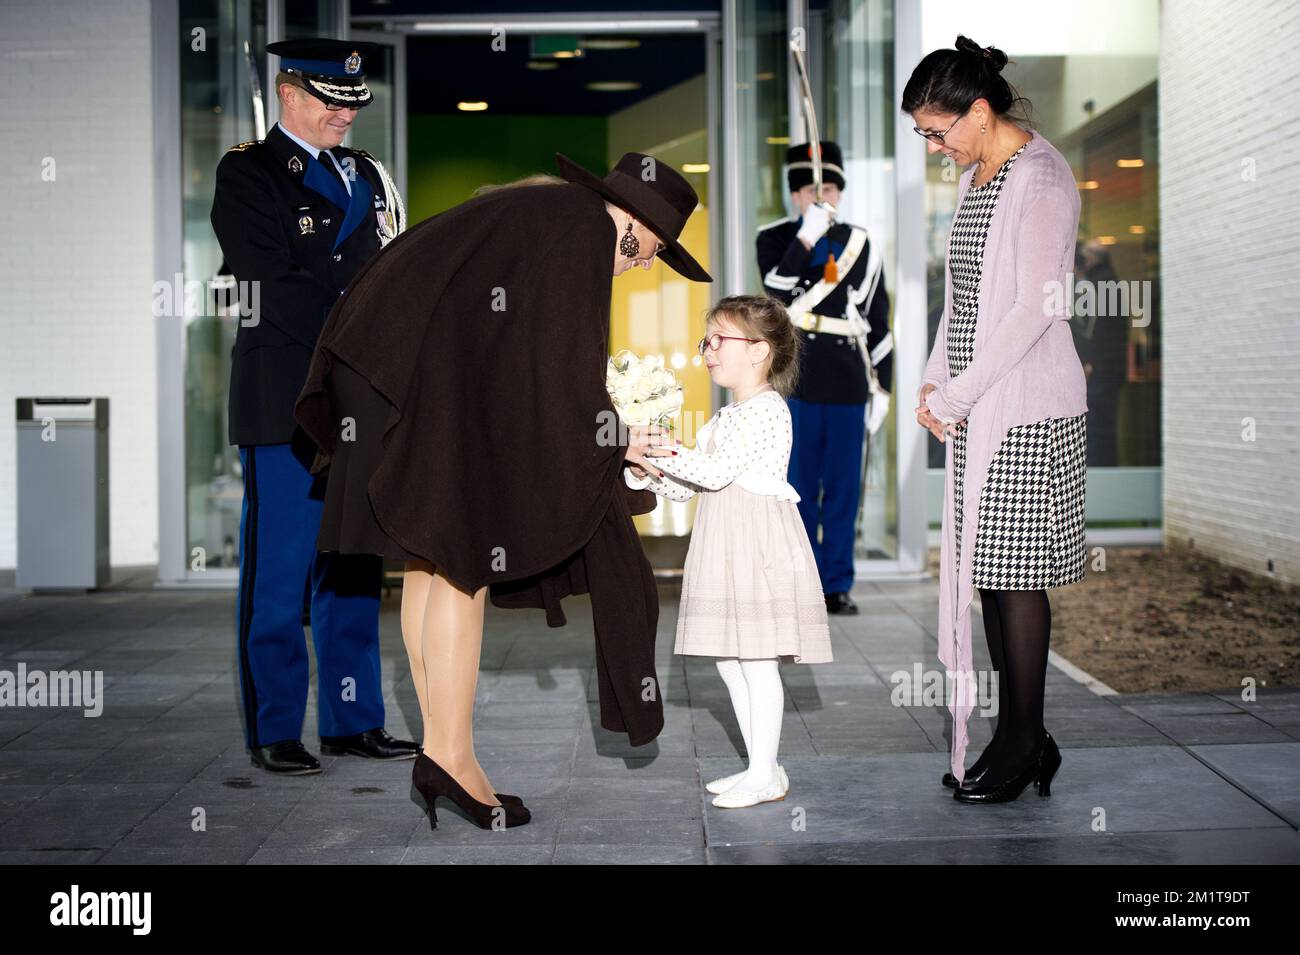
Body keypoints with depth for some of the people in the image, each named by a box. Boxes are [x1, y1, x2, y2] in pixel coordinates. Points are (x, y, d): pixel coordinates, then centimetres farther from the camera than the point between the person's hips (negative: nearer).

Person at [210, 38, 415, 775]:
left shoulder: (365, 173, 19)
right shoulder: (248, 173, -1)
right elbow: (270, 286, -11)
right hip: (285, 403, -6)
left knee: (355, 571, 9)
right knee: (278, 571, 0)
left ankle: (354, 722, 18)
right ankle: (275, 732, 9)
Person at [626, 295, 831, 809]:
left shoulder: (767, 410, -10)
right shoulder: (724, 417, 19)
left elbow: (718, 473, -20)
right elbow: (689, 486, 17)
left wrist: (666, 454, -18)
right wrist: (649, 472, 2)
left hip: (759, 545, -10)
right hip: (726, 548, 10)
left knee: (756, 661, -6)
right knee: (729, 661, 11)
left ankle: (765, 775, 1)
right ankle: (760, 765, 20)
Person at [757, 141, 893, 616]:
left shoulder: (860, 244, 10)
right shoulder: (775, 238, 4)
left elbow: (878, 320, 11)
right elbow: (778, 287, -17)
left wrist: (882, 386, 8)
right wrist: (807, 237, -25)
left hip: (848, 385, 2)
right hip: (795, 381, -2)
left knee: (844, 490, 5)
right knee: (799, 489, 2)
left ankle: (838, 586, 14)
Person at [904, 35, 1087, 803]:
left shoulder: (1042, 178, -12)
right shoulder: (977, 176, 15)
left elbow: (1034, 309, -18)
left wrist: (955, 397, -14)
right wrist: (936, 382, 8)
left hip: (1028, 410, -9)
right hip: (977, 408, 9)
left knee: (1016, 574, -4)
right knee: (985, 570, 9)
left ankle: (1022, 747, 6)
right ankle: (1024, 739, 18)